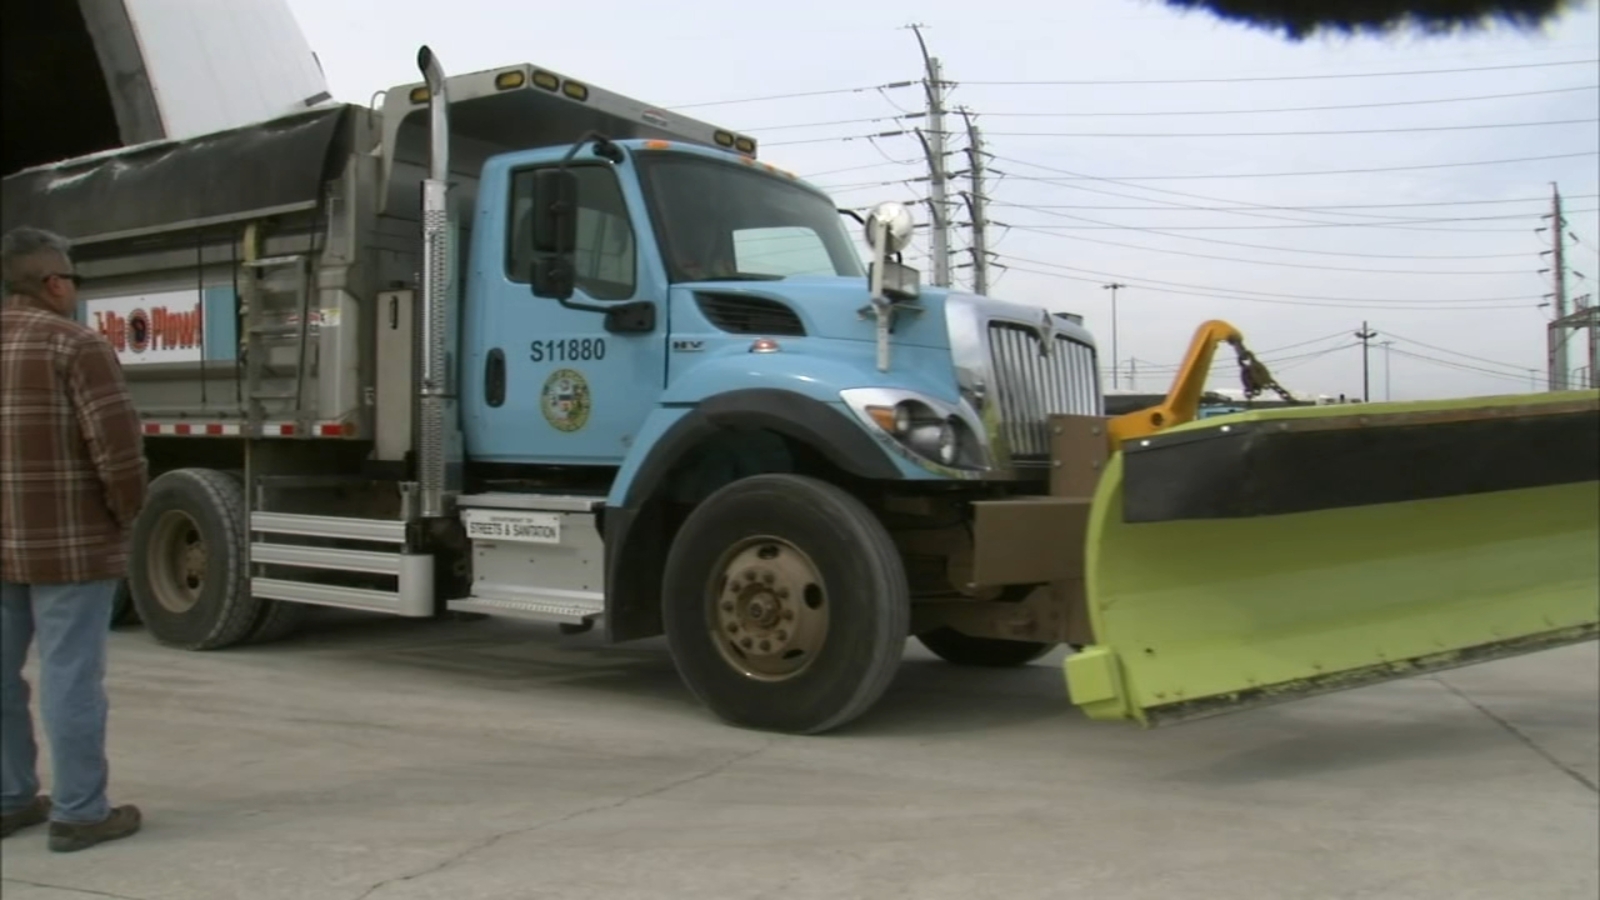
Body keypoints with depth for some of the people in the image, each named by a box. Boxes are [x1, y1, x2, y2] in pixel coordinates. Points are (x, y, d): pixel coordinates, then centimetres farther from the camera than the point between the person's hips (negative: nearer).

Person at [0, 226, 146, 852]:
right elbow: (117, 442, -19)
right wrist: (125, 511, -4)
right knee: (70, 676, -2)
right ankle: (79, 812, 3)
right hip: (67, 542, -7)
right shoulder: (75, 343, -11)